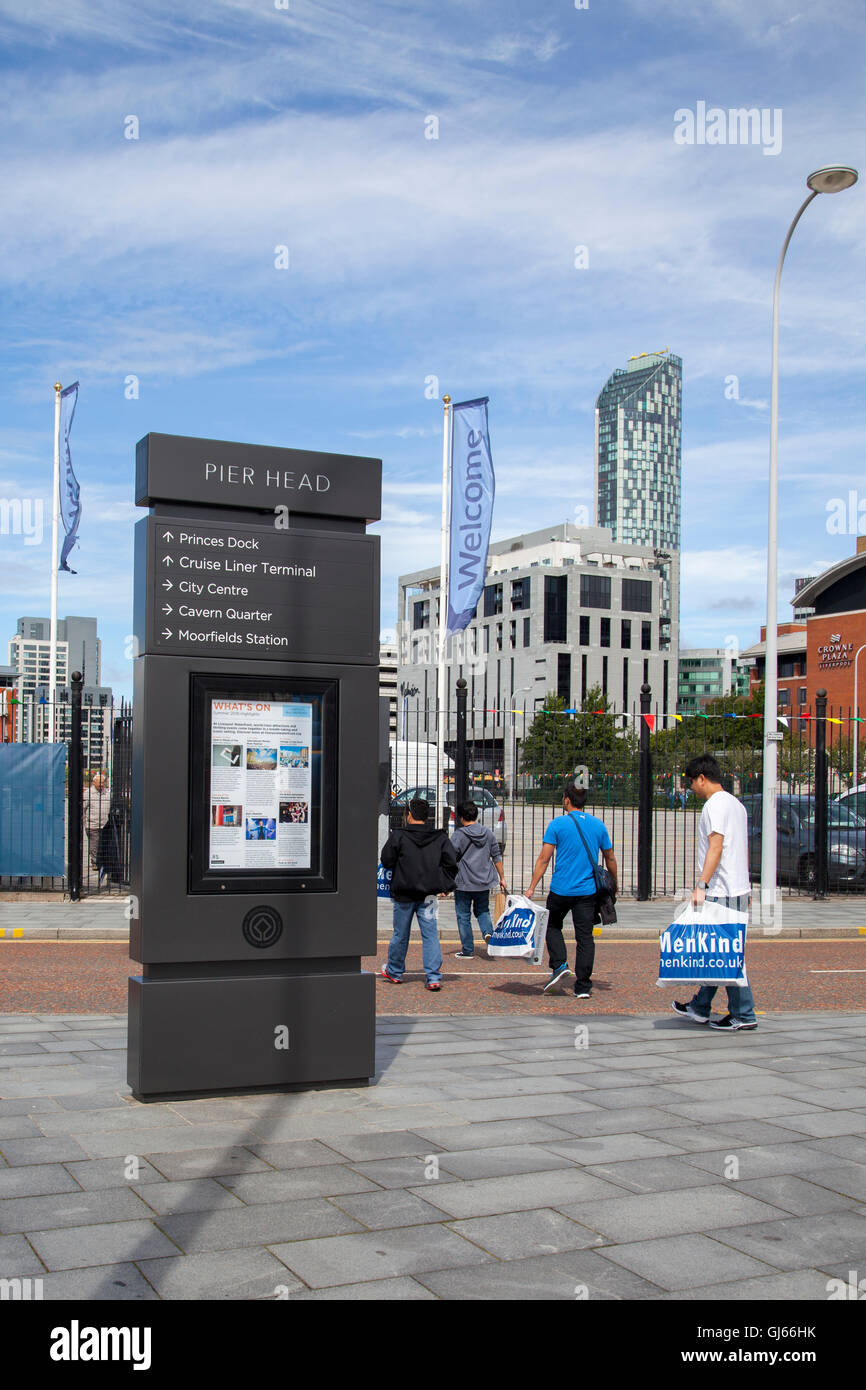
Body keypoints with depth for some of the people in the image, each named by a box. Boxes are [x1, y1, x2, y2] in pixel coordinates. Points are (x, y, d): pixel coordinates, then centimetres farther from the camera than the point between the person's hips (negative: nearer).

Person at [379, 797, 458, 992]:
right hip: (428, 895, 2)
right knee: (430, 935, 2)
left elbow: (386, 861, -6)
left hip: (403, 894, -2)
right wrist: (446, 885, 8)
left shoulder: (398, 836, -9)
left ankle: (394, 972, 30)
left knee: (400, 934, 12)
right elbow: (451, 862, -2)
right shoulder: (440, 837, 1)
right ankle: (434, 977, -6)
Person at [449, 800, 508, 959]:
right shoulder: (488, 833, 4)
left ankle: (467, 950, 9)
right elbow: (497, 857, 8)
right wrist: (502, 878, 16)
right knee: (482, 910, 22)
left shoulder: (458, 835, -10)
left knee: (463, 916, 6)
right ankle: (488, 931, -6)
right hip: (484, 881, 4)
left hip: (464, 883, -4)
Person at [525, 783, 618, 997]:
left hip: (561, 889, -2)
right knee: (585, 936, 5)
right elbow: (610, 859, 11)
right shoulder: (598, 825, 4)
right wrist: (614, 884, 26)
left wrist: (532, 888, -6)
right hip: (587, 891, 2)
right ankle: (583, 986, 5)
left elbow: (544, 859, -9)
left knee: (553, 926, 20)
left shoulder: (558, 824, -6)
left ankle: (559, 965, 1)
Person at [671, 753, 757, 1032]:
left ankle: (743, 1014, -1)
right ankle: (700, 1008, 23)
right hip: (738, 888, 10)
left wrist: (701, 885, -25)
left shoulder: (715, 804, -12)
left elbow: (716, 847, -22)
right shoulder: (736, 804, 18)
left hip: (722, 892, -10)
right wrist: (746, 888, 26)